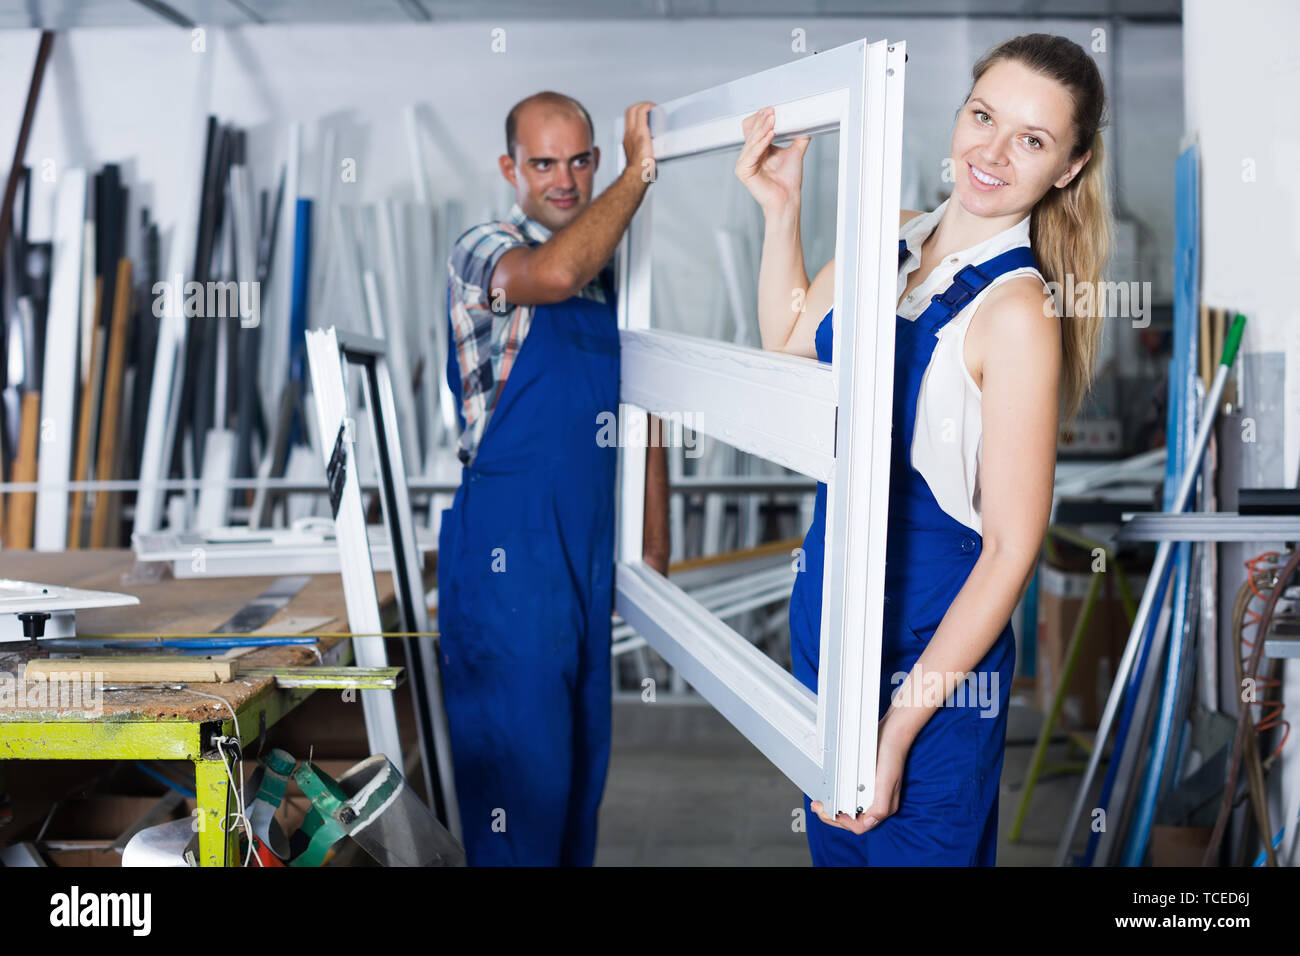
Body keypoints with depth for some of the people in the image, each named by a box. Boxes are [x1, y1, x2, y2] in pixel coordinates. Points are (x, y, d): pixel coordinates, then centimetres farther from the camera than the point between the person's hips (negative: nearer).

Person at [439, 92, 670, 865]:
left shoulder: (613, 275, 14)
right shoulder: (483, 252, -6)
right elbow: (556, 272, -31)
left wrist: (655, 549, 13)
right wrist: (641, 170, -21)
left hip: (591, 546, 7)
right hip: (508, 547, -7)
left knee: (582, 752, 13)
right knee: (520, 753, -5)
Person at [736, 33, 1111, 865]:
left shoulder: (1018, 311, -22)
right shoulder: (891, 237, 0)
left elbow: (1013, 546, -22)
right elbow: (788, 345, 17)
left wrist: (897, 732, -22)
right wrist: (781, 207, 4)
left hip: (933, 647, -7)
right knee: (833, 843, 23)